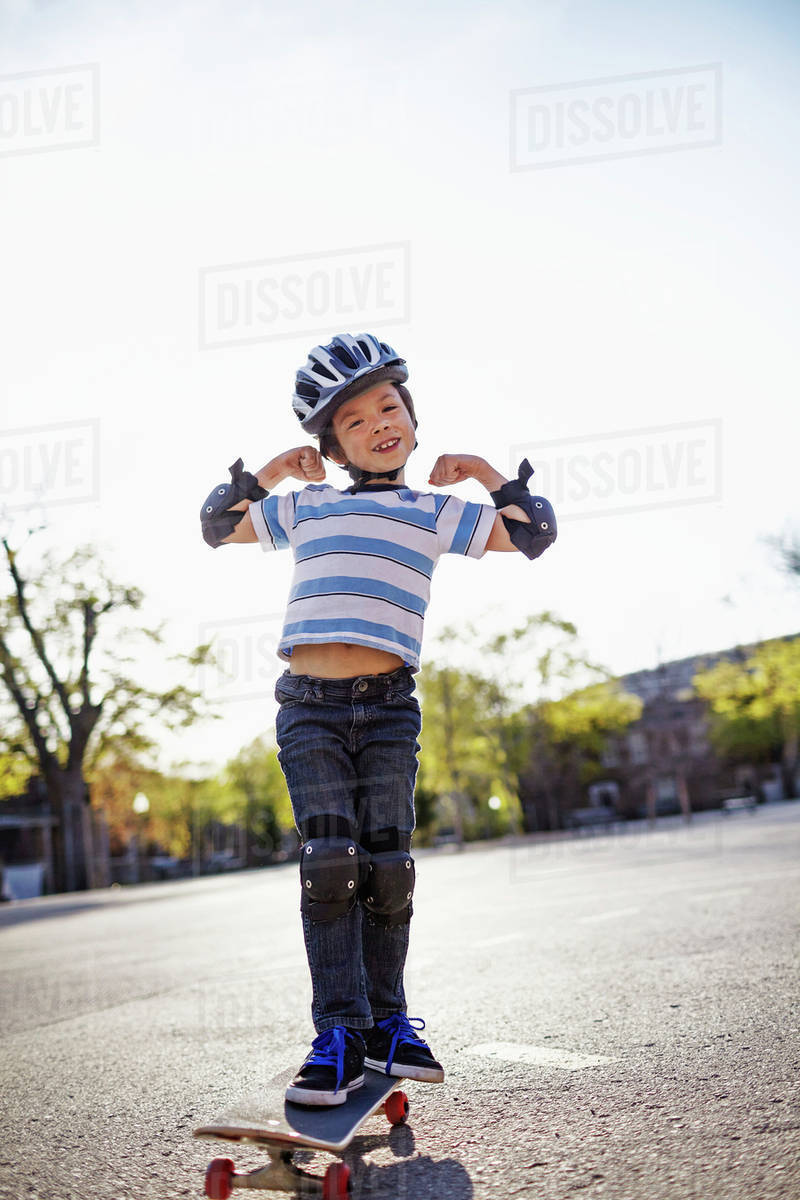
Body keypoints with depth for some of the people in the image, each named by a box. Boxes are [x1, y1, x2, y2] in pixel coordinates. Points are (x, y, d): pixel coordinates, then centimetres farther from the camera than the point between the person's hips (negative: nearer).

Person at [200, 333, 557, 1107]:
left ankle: (386, 1021, 11)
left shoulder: (433, 511, 15)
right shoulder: (303, 508, 18)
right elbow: (217, 526, 28)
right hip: (308, 709, 0)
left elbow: (533, 535, 15)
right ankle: (340, 1035, -9)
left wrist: (486, 472, 11)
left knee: (386, 864, -3)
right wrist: (268, 472, 18)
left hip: (387, 707, 0)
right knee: (329, 862, -11)